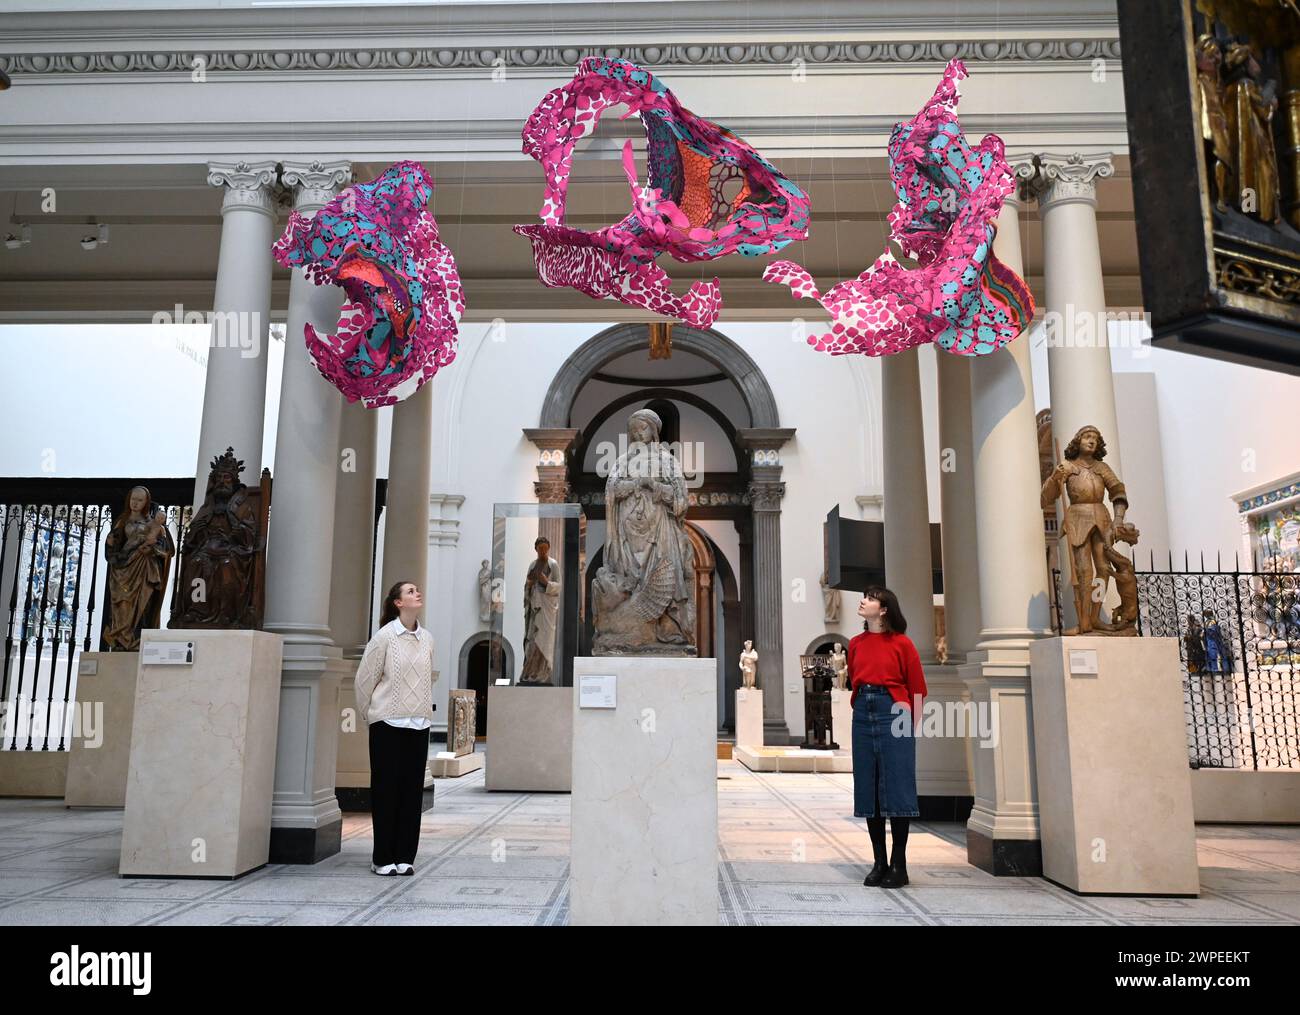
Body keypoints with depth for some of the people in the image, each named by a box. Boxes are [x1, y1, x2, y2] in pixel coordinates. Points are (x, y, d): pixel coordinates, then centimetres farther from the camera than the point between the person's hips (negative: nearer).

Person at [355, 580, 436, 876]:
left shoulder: (427, 638, 7)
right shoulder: (385, 636, -7)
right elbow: (364, 678, -1)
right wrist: (368, 715, 7)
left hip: (419, 723, 4)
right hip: (388, 722, -4)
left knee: (413, 790, 5)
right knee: (386, 789, 2)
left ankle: (405, 856, 14)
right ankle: (382, 858, 11)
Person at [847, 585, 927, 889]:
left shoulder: (901, 643, -3)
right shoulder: (856, 644, 11)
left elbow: (917, 688, -1)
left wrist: (913, 727, -3)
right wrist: (859, 709, 11)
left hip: (893, 711, -5)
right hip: (863, 713, 5)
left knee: (896, 788, -2)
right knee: (868, 789, 6)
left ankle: (899, 864, 7)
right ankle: (879, 862, 15)